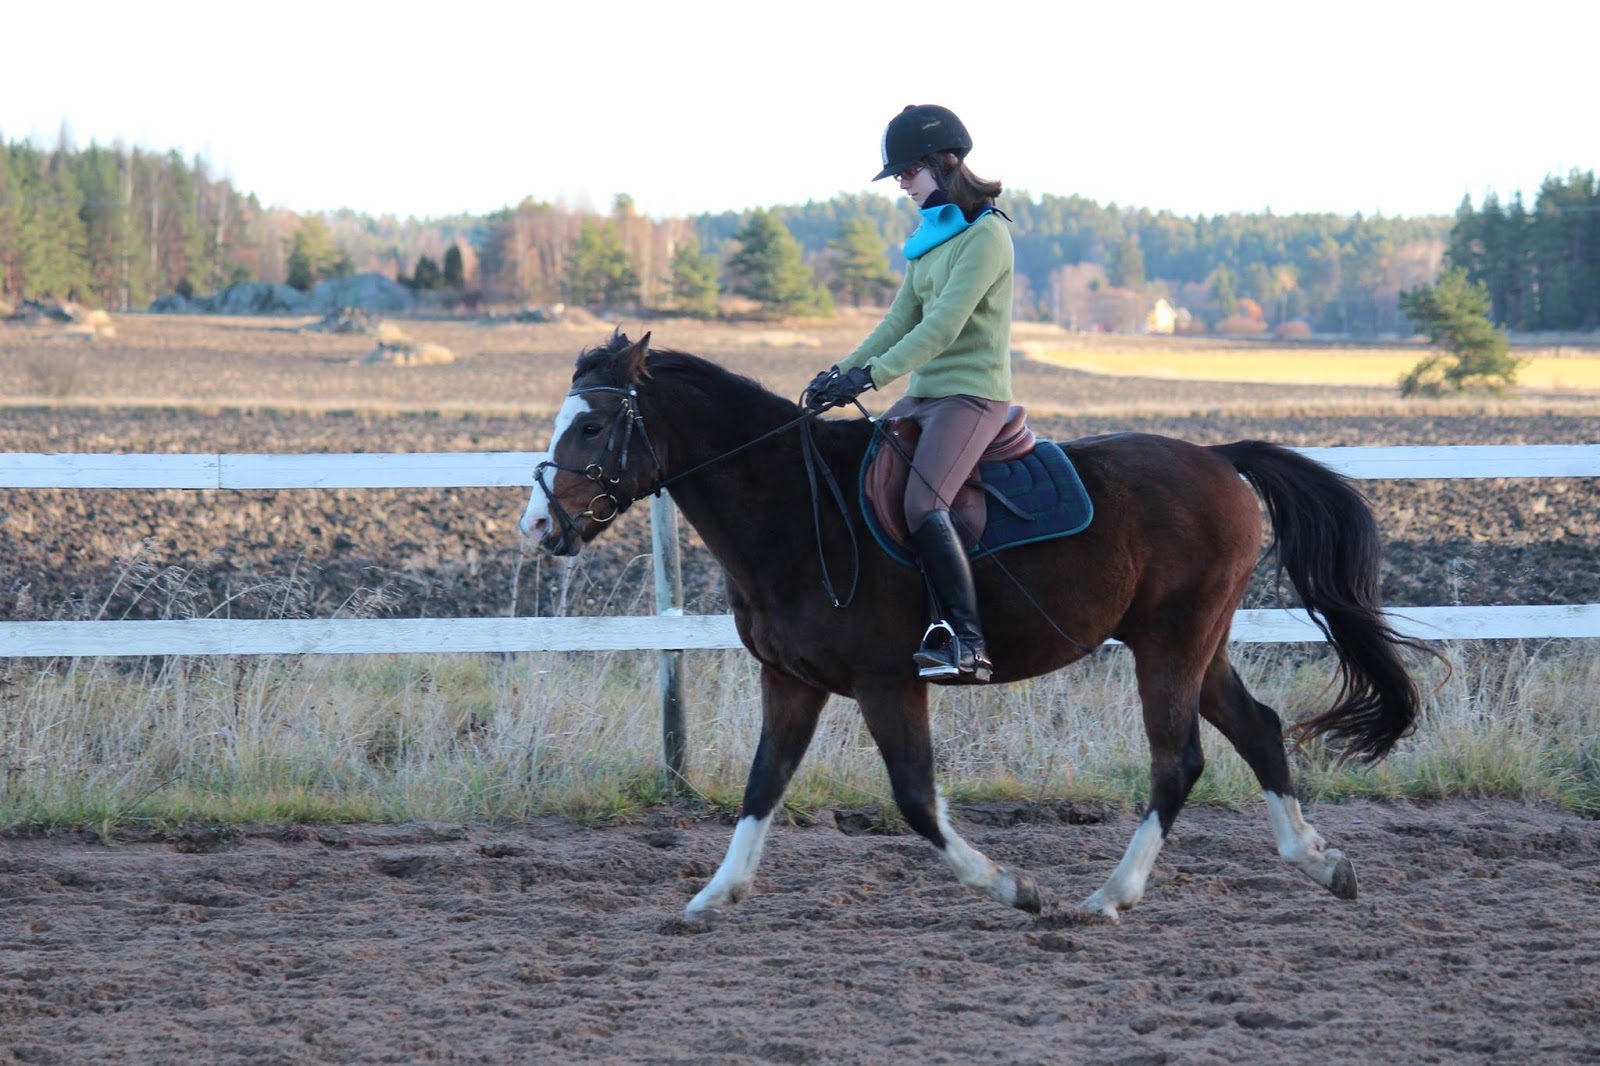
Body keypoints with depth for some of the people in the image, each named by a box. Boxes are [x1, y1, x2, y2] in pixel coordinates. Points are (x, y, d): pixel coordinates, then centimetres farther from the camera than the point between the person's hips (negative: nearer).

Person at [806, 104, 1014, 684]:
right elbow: (901, 320, 13)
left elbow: (943, 326, -21)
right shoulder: (930, 234, 15)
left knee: (922, 504, -27)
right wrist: (842, 373, 1)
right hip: (923, 394, 10)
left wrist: (872, 375, -27)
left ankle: (967, 642, -25)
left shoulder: (986, 234, -13)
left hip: (972, 394, -10)